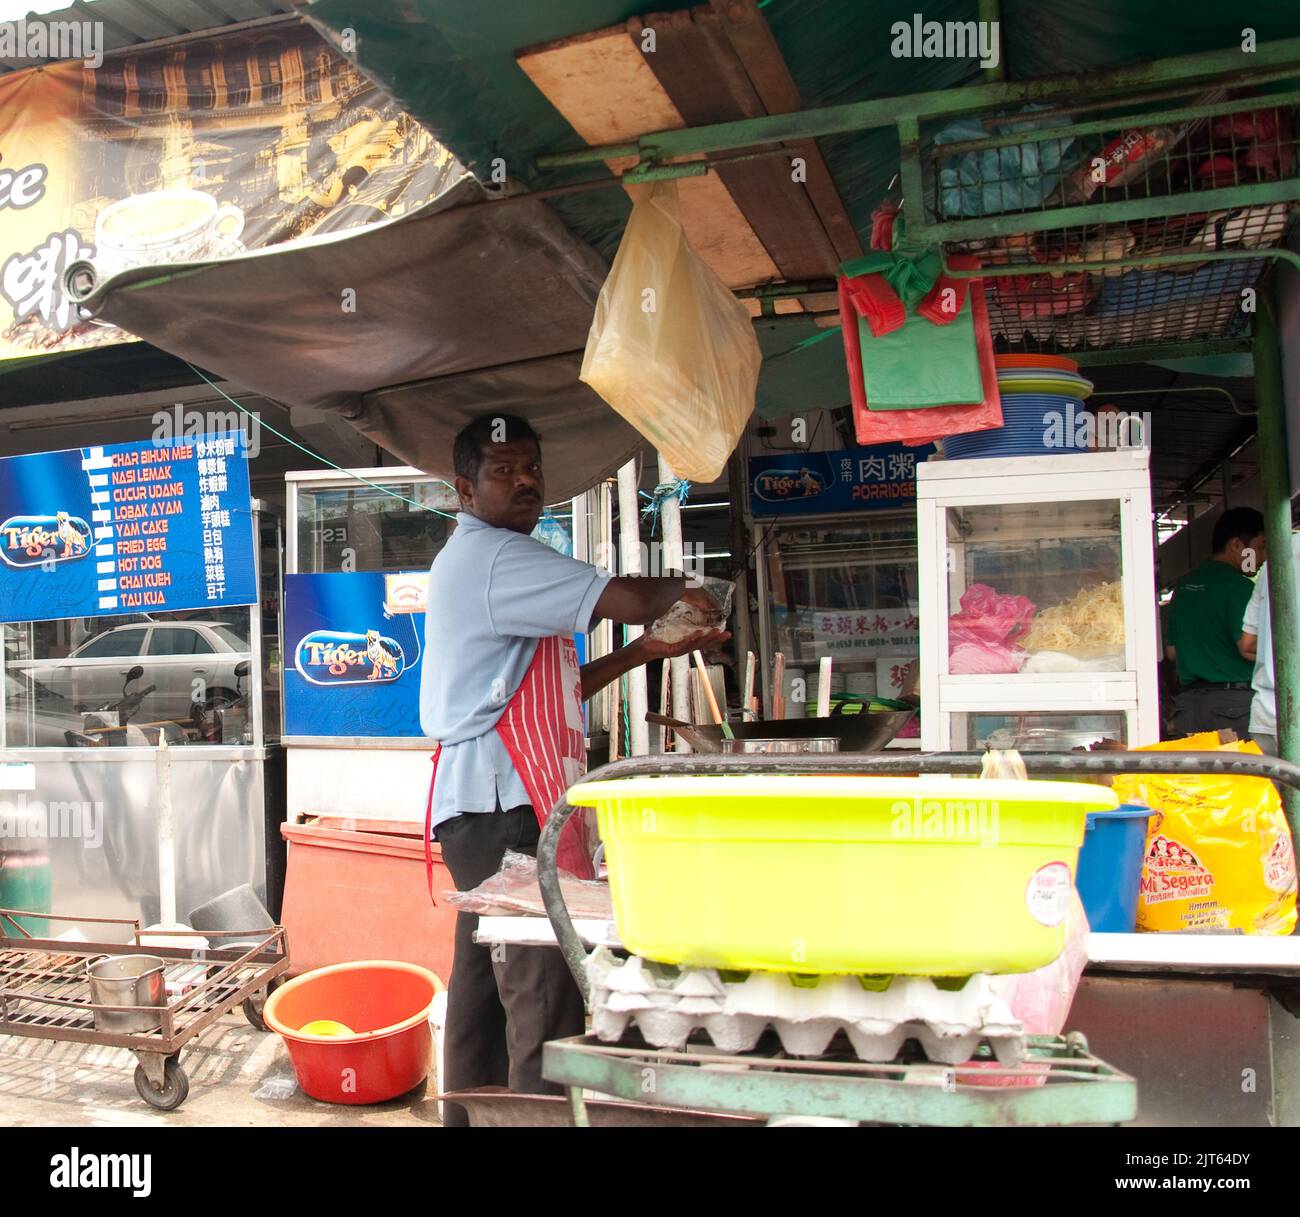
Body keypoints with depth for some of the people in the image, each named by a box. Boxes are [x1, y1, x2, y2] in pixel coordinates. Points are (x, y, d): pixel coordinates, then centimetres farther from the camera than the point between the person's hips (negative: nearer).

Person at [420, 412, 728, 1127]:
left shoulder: (479, 559, 24)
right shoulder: (496, 556, -10)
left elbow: (558, 689, 23)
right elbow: (631, 600, -18)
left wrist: (647, 650, 15)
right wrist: (681, 591, 4)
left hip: (485, 805, 11)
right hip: (504, 806, -11)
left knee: (486, 985, 15)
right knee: (545, 997, -10)